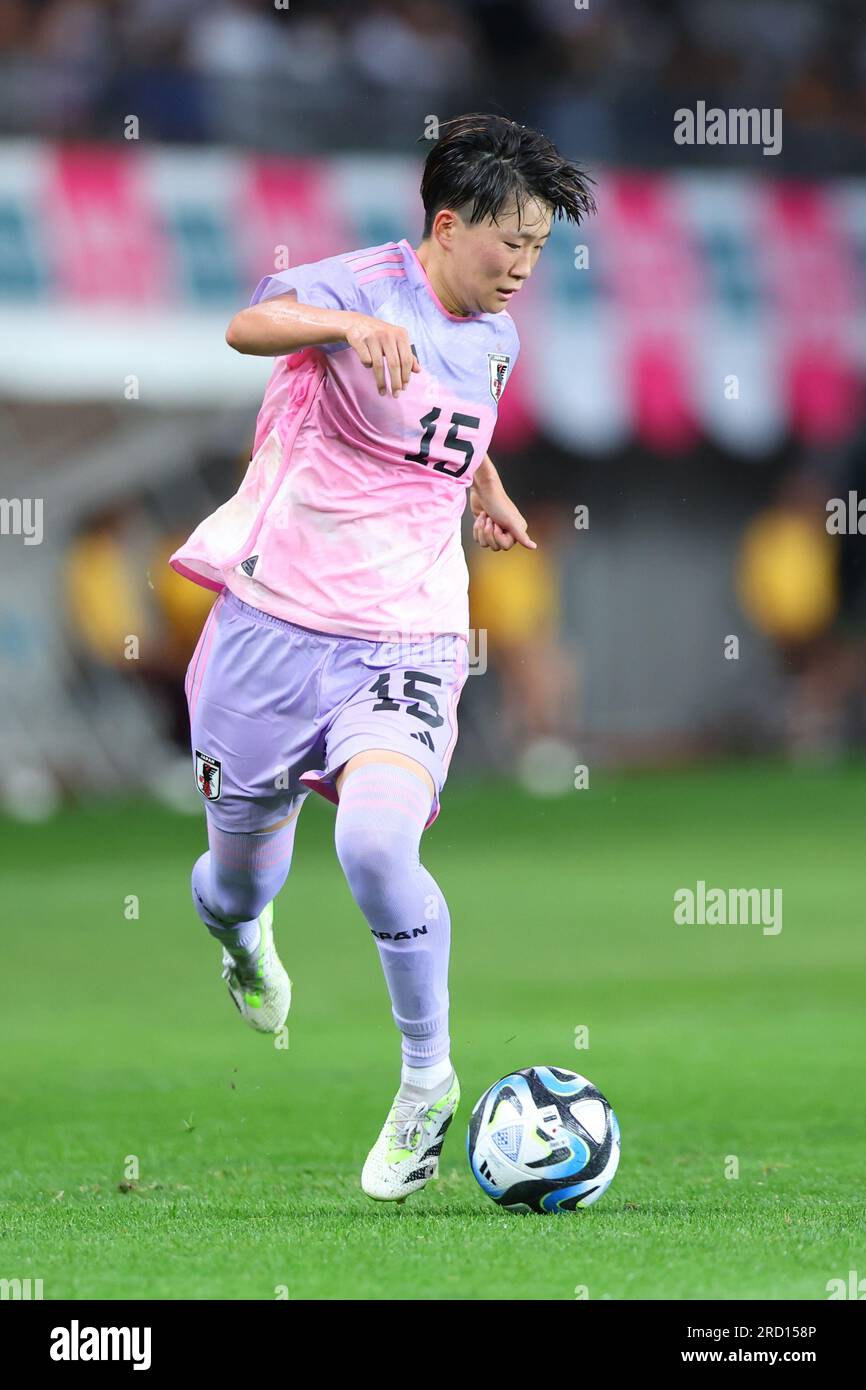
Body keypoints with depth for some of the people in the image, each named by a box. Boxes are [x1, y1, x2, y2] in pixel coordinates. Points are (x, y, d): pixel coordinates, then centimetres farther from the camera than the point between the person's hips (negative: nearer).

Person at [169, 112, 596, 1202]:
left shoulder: (494, 340, 9)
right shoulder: (369, 285, -13)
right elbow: (252, 325, -36)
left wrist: (486, 487, 39)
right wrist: (347, 325, -53)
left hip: (405, 635, 3)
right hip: (275, 622, -3)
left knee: (375, 845, -26)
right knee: (238, 878, 12)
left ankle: (428, 1080, -8)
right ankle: (241, 934, 53)